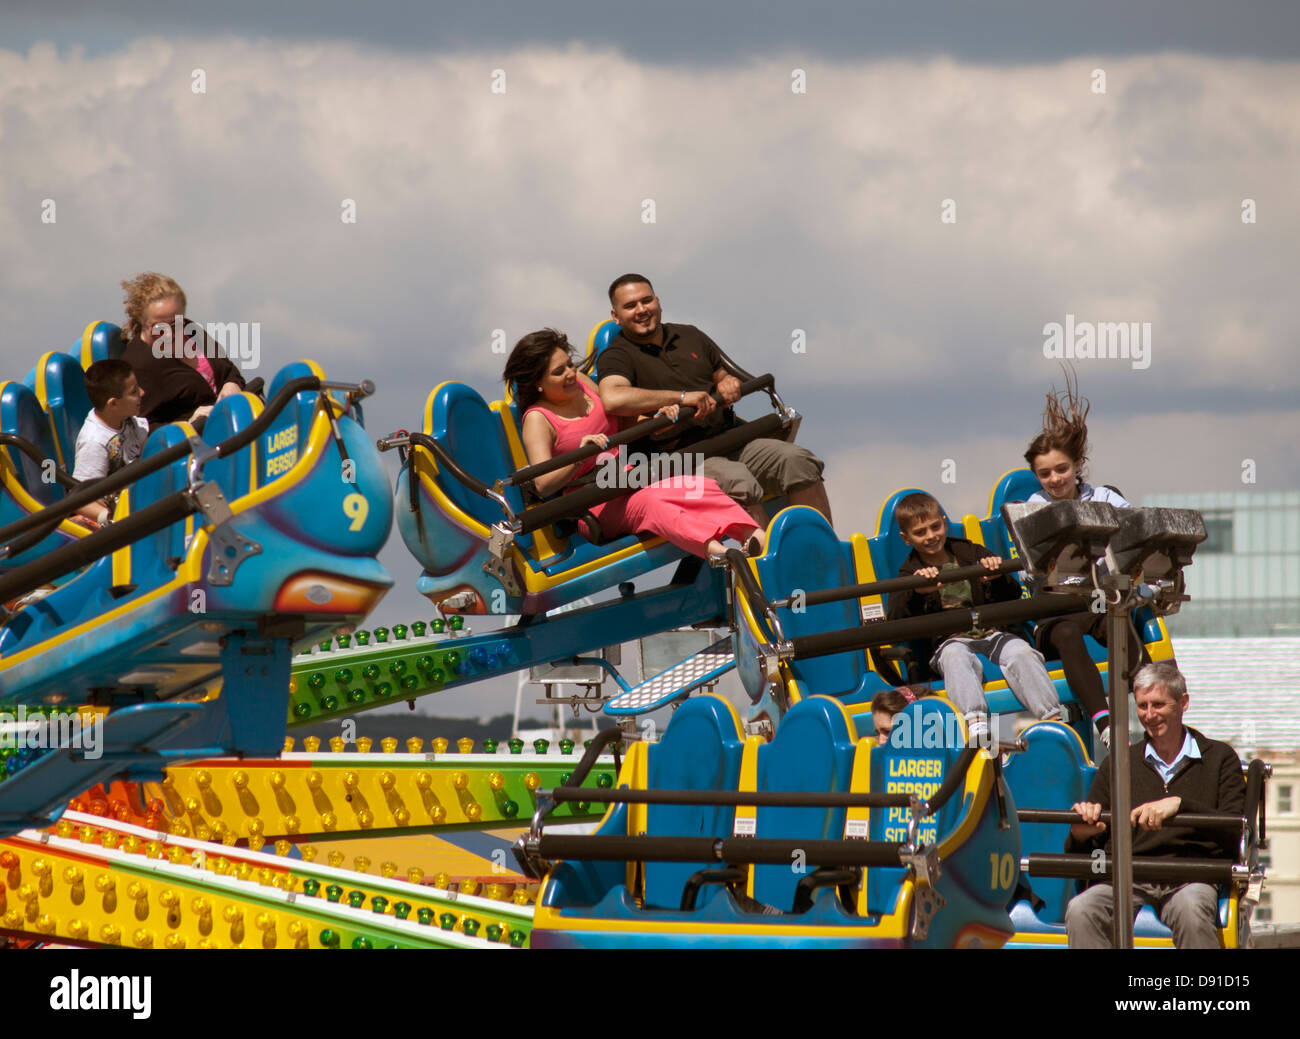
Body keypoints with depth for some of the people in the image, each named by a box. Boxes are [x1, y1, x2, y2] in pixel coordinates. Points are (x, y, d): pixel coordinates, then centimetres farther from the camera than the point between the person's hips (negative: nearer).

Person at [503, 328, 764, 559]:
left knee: (700, 486, -23)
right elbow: (543, 485, -19)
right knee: (648, 504, -38)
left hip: (628, 480, 6)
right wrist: (580, 457, -35)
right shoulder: (537, 420, -6)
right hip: (594, 507, -6)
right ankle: (717, 552, -62)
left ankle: (753, 536, -48)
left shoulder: (581, 382, 13)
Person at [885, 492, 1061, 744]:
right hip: (948, 640, -2)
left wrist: (998, 579, -10)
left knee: (1020, 652, -29)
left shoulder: (972, 553, 16)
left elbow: (1011, 599, 12)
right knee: (956, 656, -37)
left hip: (992, 633, 2)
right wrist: (917, 592, -22)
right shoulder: (910, 574, 13)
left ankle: (1052, 719, -40)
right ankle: (976, 726, -57)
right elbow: (896, 621, -5)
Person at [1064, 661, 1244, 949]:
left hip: (1190, 879, -2)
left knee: (1190, 909, -40)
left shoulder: (1219, 758, 15)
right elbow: (1078, 854, 19)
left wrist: (1180, 805, -16)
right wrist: (1080, 836, -7)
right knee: (1080, 910, -33)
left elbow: (1234, 831, -1)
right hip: (1128, 879, 2)